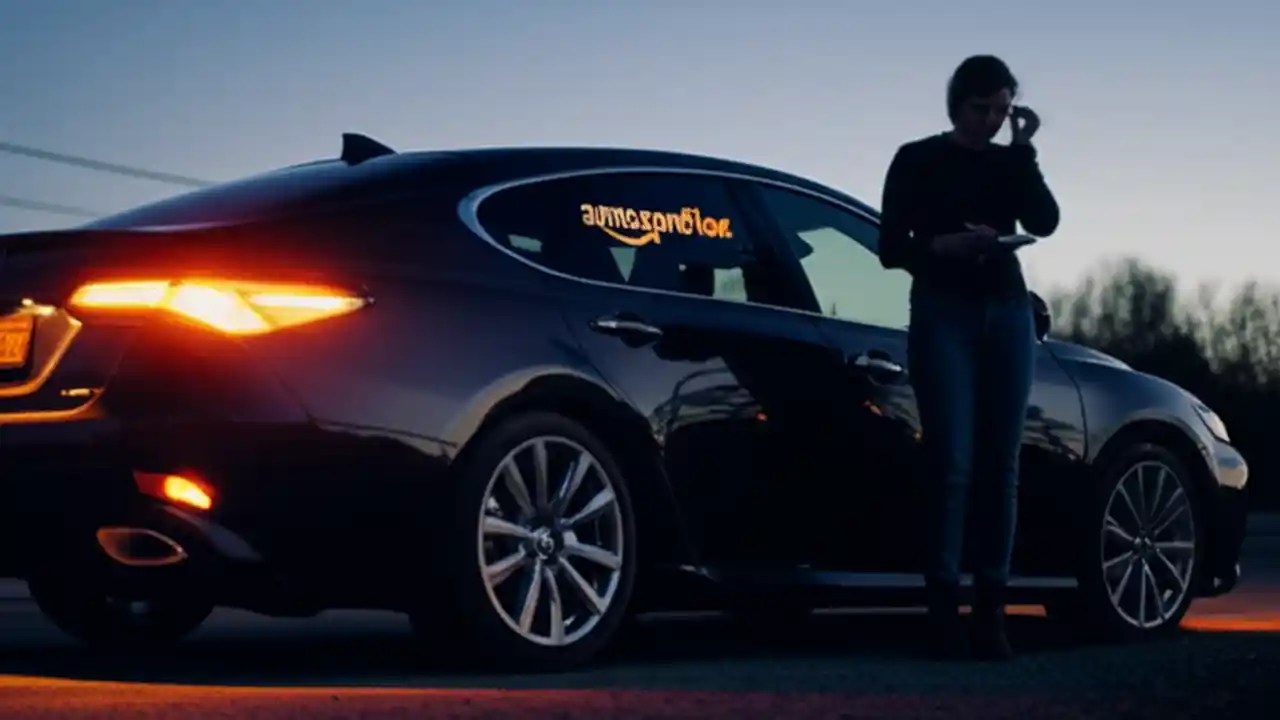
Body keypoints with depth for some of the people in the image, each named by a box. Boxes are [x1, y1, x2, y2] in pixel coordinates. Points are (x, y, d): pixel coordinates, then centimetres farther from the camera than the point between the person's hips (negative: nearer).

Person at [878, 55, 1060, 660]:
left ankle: (991, 614, 2)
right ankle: (943, 610, -10)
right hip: (943, 315, -4)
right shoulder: (917, 161, 3)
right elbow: (891, 248, -2)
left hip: (1008, 314, 4)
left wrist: (1023, 148, -5)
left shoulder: (1009, 162, 13)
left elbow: (1045, 221, -4)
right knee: (951, 462, -13)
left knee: (999, 464, 0)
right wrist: (945, 245, -19)